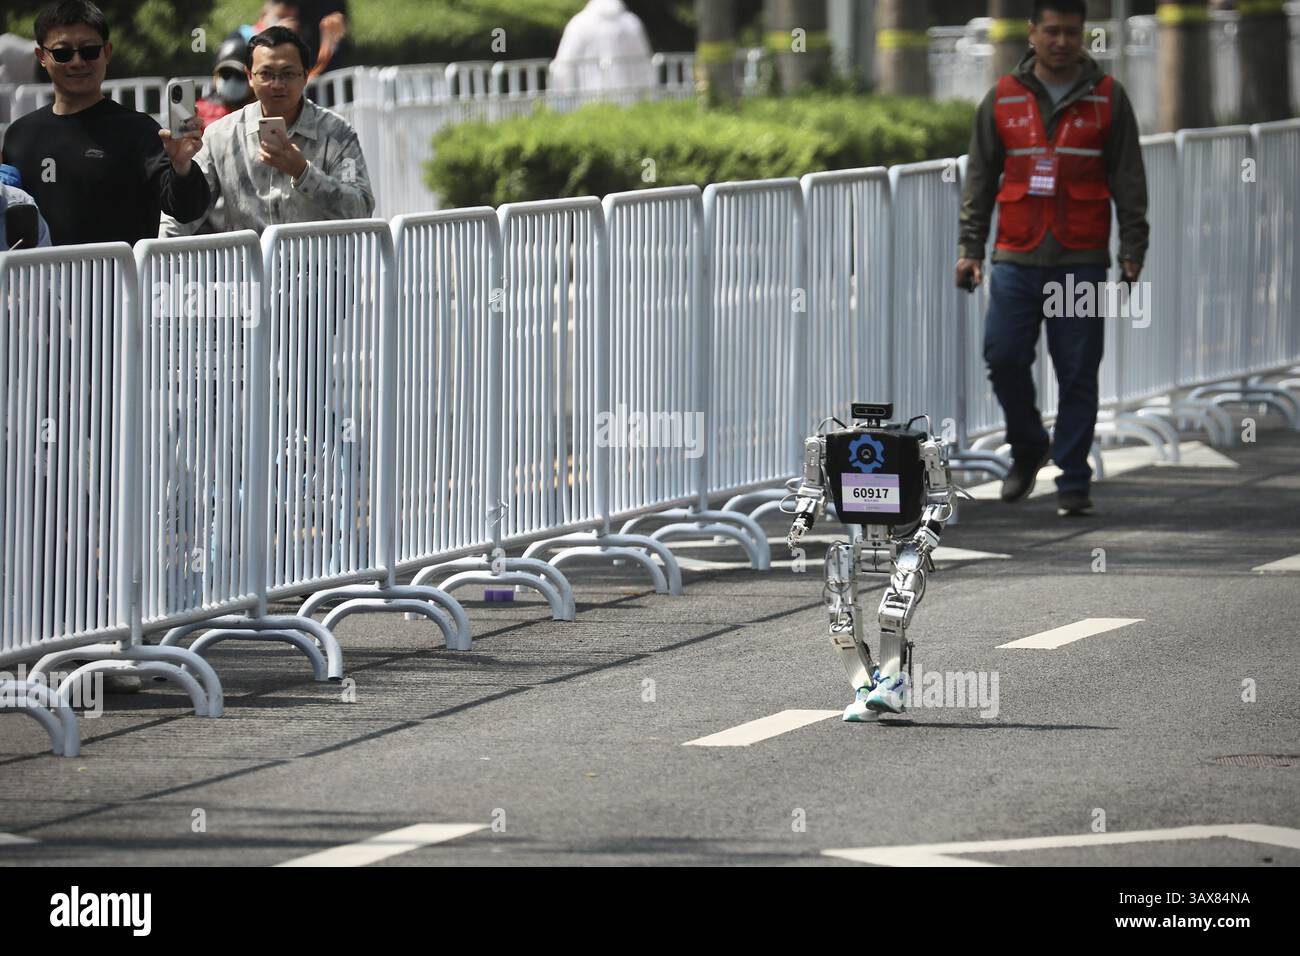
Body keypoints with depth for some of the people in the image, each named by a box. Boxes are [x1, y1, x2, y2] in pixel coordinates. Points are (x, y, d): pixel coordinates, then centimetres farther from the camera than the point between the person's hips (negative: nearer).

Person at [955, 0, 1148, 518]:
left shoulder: (1107, 99, 5)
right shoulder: (1004, 99, 8)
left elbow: (1128, 180, 5)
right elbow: (980, 179, 11)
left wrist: (1132, 250, -2)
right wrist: (971, 248, 4)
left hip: (1082, 261, -1)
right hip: (1016, 258, 1)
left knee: (1078, 374, -2)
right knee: (1004, 358, -6)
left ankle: (1073, 481, 4)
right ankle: (1027, 449, 19)